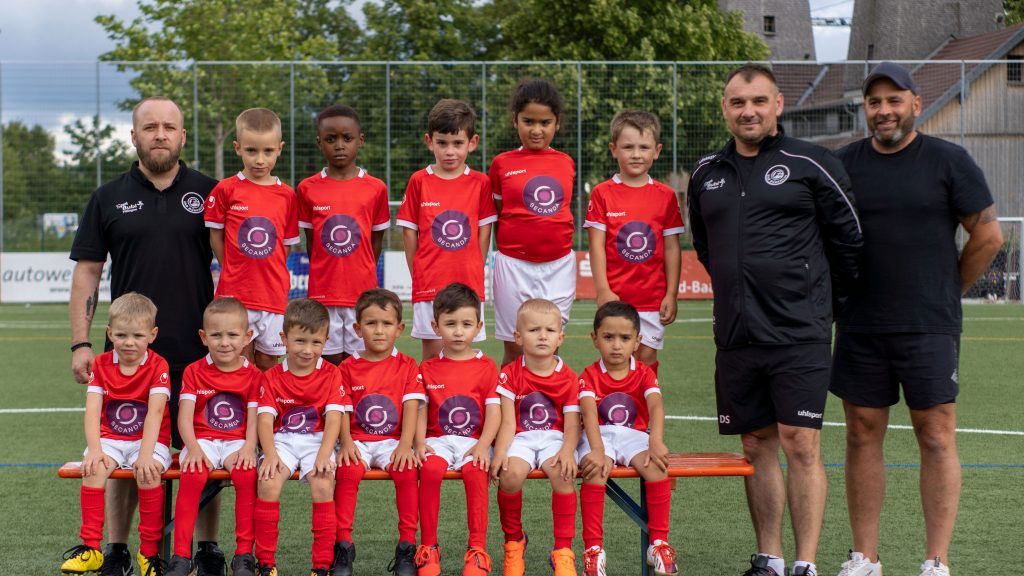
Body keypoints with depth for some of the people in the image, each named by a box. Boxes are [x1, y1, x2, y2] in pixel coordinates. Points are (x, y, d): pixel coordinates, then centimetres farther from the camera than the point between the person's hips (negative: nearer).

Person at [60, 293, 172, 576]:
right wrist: (95, 449, -24)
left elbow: (155, 412, -19)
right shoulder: (101, 365, 2)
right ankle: (90, 548, -22)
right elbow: (92, 411, -8)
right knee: (94, 467, -27)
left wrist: (145, 454, -31)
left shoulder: (158, 366, -7)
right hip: (110, 439, 3)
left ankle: (150, 552, -21)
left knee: (148, 472, -32)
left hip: (150, 440, -3)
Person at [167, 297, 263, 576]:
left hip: (237, 443, 0)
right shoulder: (194, 372, 7)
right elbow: (185, 416, -2)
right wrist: (193, 448, -20)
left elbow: (254, 419, 0)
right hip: (203, 441, 0)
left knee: (247, 473, -33)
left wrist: (248, 448, -20)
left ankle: (244, 553, -25)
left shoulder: (253, 375, 7)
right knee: (192, 473, -32)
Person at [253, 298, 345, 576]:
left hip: (318, 441, -1)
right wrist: (271, 455, -22)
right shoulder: (273, 377, 5)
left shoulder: (331, 374, 2)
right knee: (268, 482, -27)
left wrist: (323, 455, -23)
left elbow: (333, 418, -7)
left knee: (323, 484, -29)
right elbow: (265, 419, -5)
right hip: (282, 441, 1)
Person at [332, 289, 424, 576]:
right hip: (358, 441, 0)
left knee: (407, 470, -30)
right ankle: (343, 545, -22)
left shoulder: (407, 367, 7)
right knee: (348, 471, -30)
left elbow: (411, 407, -3)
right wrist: (346, 442, -17)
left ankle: (407, 545, -22)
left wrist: (405, 444, -18)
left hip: (393, 441, 0)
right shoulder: (348, 368, 8)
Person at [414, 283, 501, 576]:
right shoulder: (428, 369, 12)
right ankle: (428, 547, -20)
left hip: (473, 441, -1)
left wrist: (483, 445, -16)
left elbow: (494, 411, -1)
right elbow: (420, 411, 6)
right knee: (430, 468, -31)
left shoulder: (486, 367, 8)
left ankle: (477, 550, -25)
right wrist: (420, 442, -12)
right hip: (438, 439, 1)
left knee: (475, 471, -33)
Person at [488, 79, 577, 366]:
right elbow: (495, 216, 7)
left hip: (559, 265, 2)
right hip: (515, 265, -2)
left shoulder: (566, 163, 6)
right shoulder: (502, 164, 0)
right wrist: (509, 246, -3)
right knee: (515, 349, 5)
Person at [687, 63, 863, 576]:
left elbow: (849, 240, 4)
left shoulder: (811, 165, -3)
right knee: (757, 446, 9)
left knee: (801, 445, -6)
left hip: (800, 335, -5)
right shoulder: (707, 174, 11)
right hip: (736, 337, 5)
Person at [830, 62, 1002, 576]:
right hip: (859, 328, 3)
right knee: (862, 437, 5)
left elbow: (988, 235, 1)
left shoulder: (948, 161, -1)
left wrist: (950, 290, 4)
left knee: (937, 438, -2)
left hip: (929, 327, -3)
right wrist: (842, 288, 9)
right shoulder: (843, 164, 7)